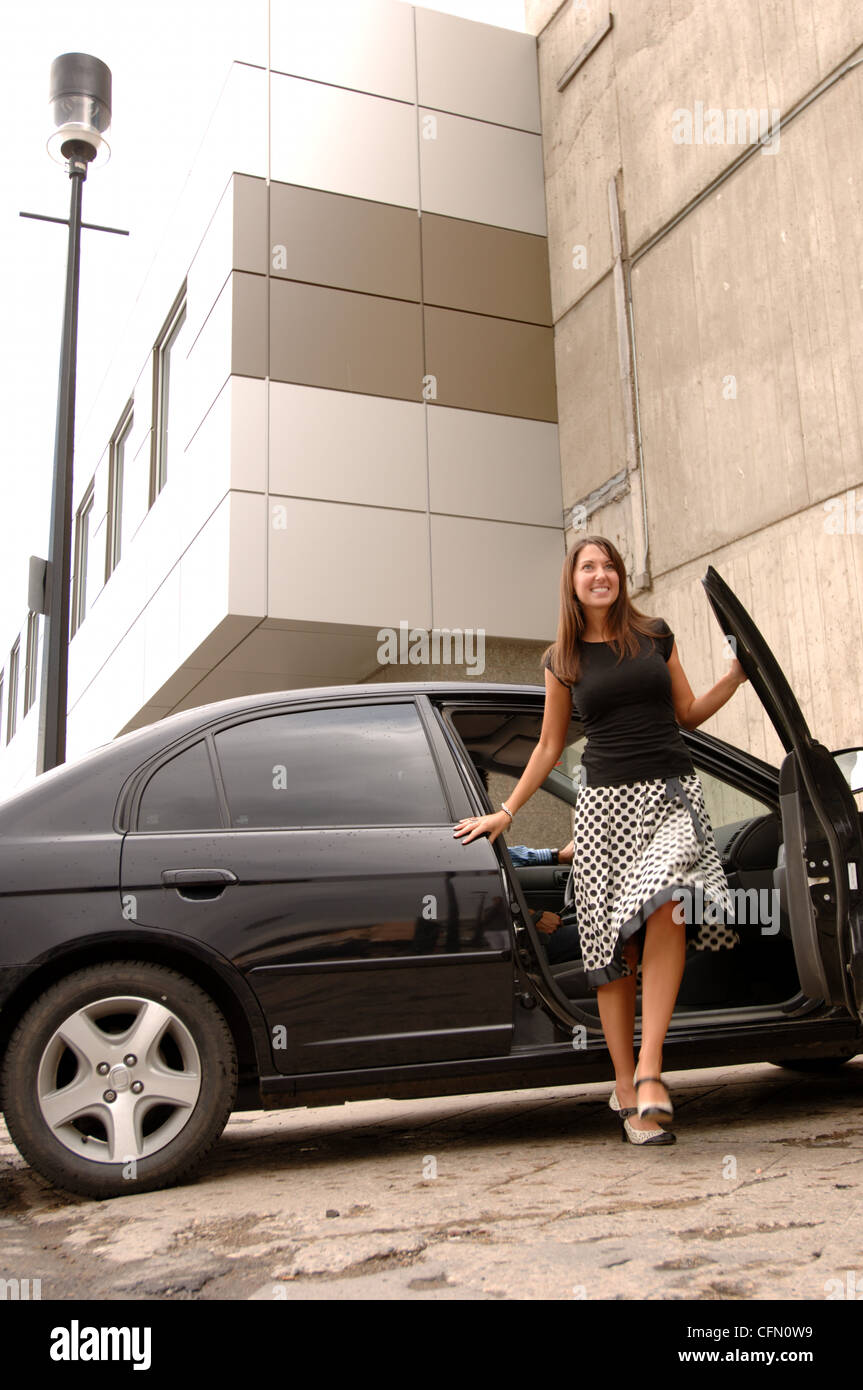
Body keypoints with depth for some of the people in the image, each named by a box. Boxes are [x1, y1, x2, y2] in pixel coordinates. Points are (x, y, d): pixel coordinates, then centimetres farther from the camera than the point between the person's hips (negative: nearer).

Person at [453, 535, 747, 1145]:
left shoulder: (655, 635, 11)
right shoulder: (563, 660, 11)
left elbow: (687, 713, 18)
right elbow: (549, 746, 16)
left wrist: (739, 673, 5)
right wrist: (506, 812, 14)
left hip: (673, 793, 0)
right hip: (605, 802, 0)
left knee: (666, 909, -26)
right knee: (615, 946, -4)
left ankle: (649, 1067, -21)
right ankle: (627, 1091, 6)